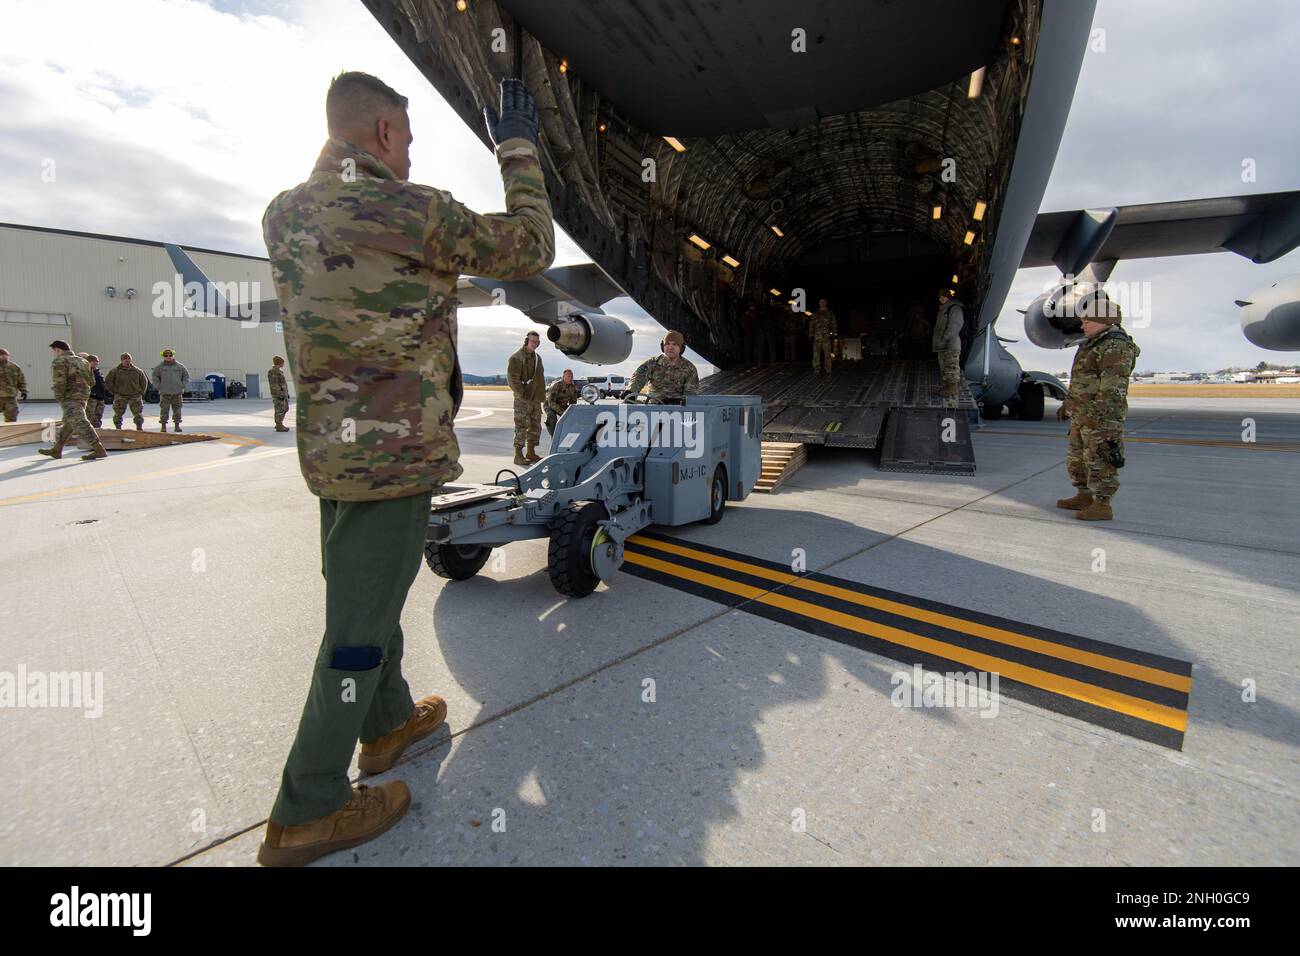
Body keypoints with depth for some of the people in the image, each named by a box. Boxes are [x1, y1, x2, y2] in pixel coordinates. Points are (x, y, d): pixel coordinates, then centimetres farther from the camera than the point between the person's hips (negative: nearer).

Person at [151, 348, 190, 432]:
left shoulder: (179, 366, 5)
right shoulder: (159, 367, 2)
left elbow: (186, 376, 13)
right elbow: (154, 377, 9)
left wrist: (182, 386, 3)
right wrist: (159, 387, -1)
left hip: (177, 393, 1)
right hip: (165, 393, -1)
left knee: (177, 410, 4)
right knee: (164, 410, -1)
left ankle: (177, 426, 11)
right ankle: (163, 426, 4)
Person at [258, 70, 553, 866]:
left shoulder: (285, 215, 10)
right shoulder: (410, 210, -12)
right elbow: (532, 249, -3)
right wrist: (519, 149, 9)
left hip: (329, 444, 9)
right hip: (395, 450, -8)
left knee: (369, 591, 20)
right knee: (361, 621, 2)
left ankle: (390, 720, 41)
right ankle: (308, 813, 19)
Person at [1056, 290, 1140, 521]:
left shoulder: (1116, 347, -15)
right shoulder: (1092, 344, 17)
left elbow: (1114, 386, -22)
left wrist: (1102, 416, -26)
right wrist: (1067, 403, 27)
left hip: (1101, 416, -10)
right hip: (1081, 415, 10)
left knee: (1099, 460, -5)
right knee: (1077, 457, 16)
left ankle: (1102, 506, 1)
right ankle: (1084, 497, 27)